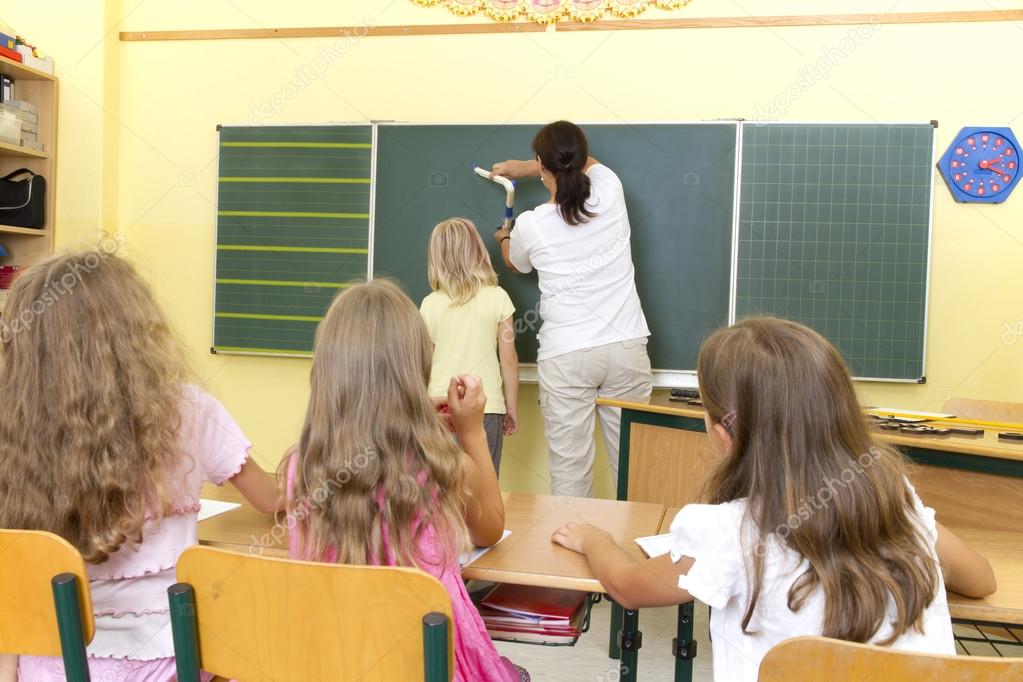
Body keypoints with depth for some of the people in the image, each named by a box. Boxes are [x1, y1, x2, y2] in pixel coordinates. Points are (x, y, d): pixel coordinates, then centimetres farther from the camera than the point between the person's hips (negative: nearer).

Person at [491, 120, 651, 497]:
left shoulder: (530, 225, -5)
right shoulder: (610, 189, -1)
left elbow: (515, 264, 20)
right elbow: (587, 162, 25)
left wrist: (505, 237, 43)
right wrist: (519, 167, 32)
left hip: (565, 356, -3)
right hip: (626, 347, 3)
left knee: (569, 471, 3)